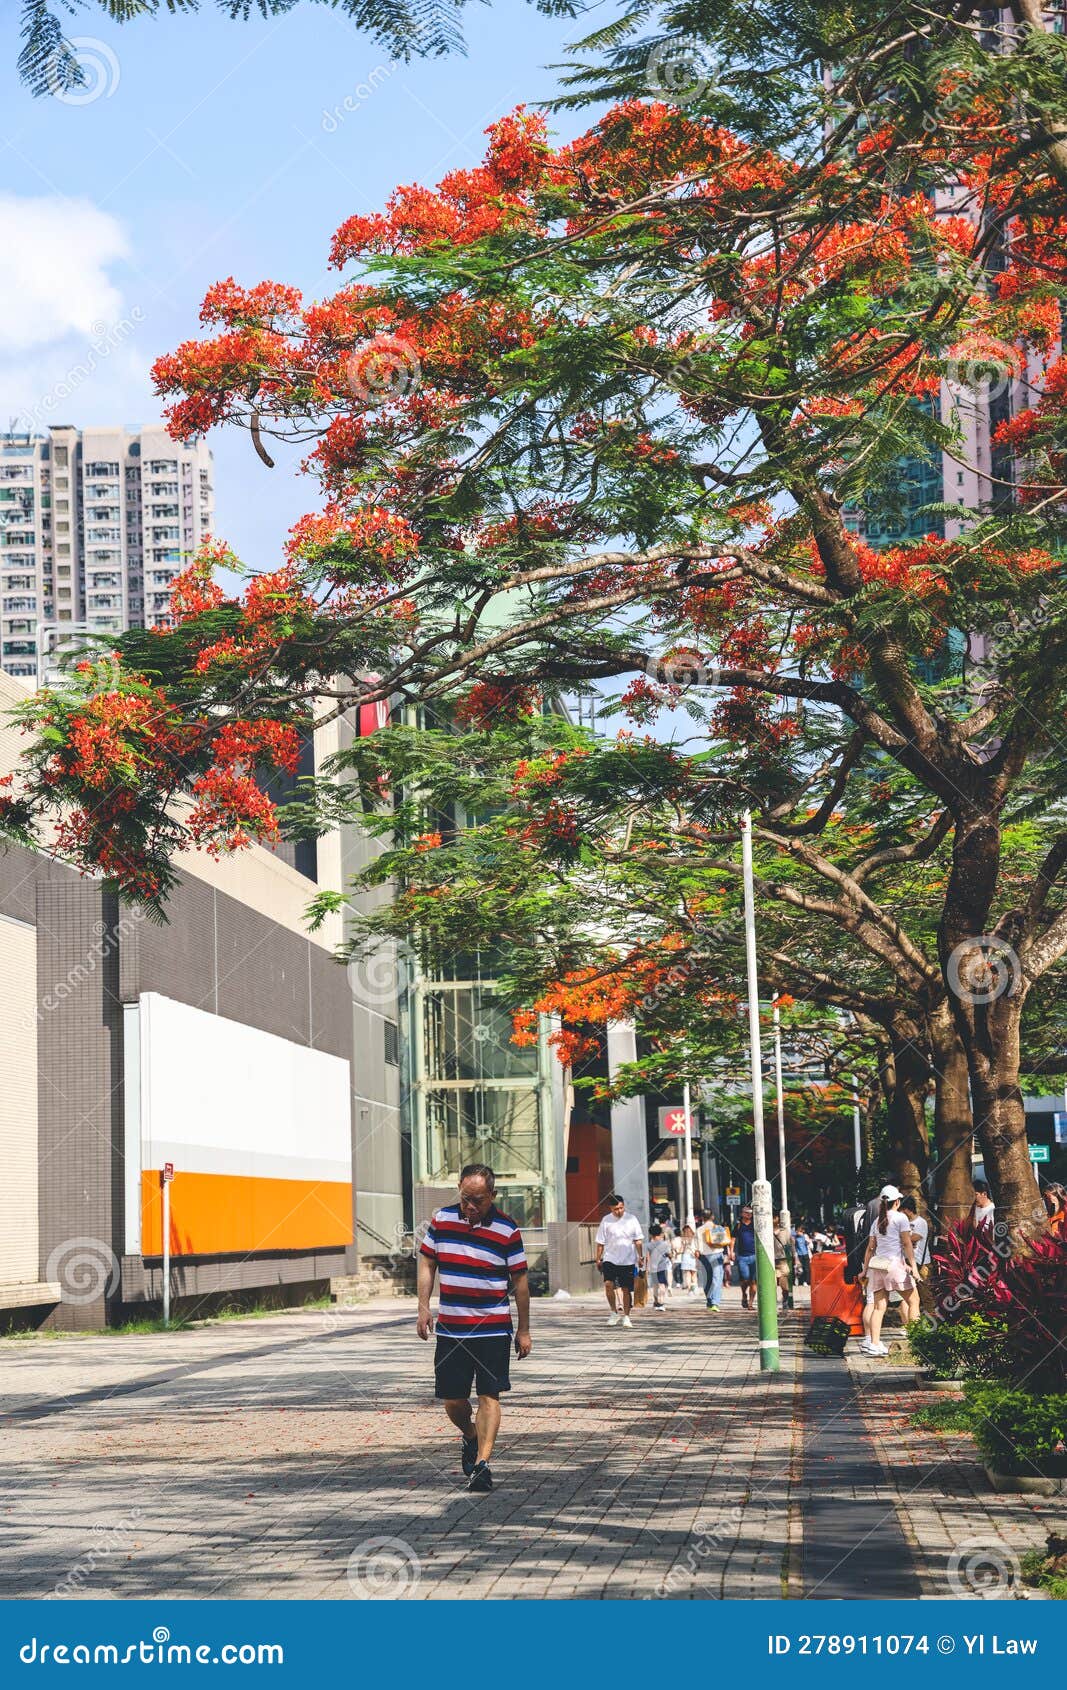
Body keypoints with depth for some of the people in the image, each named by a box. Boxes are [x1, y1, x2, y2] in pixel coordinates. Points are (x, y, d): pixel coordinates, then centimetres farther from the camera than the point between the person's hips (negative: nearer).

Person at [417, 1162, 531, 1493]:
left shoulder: (507, 1229, -6)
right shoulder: (442, 1219, 2)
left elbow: (520, 1279, 1)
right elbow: (427, 1263, 12)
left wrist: (523, 1331, 2)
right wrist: (423, 1307, 1)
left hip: (493, 1329, -3)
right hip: (450, 1328, 3)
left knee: (489, 1395, -9)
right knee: (452, 1400, 6)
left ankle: (482, 1462, -10)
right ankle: (470, 1438, 35)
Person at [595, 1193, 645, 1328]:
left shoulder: (631, 1219, 2)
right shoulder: (606, 1220, 1)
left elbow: (638, 1240, 7)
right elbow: (600, 1242, 6)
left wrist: (640, 1257, 1)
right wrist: (598, 1259, 3)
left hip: (628, 1261, 0)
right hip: (610, 1259, 0)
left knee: (626, 1289, 2)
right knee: (608, 1284, -18)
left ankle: (626, 1316, 14)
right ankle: (614, 1312, -2)